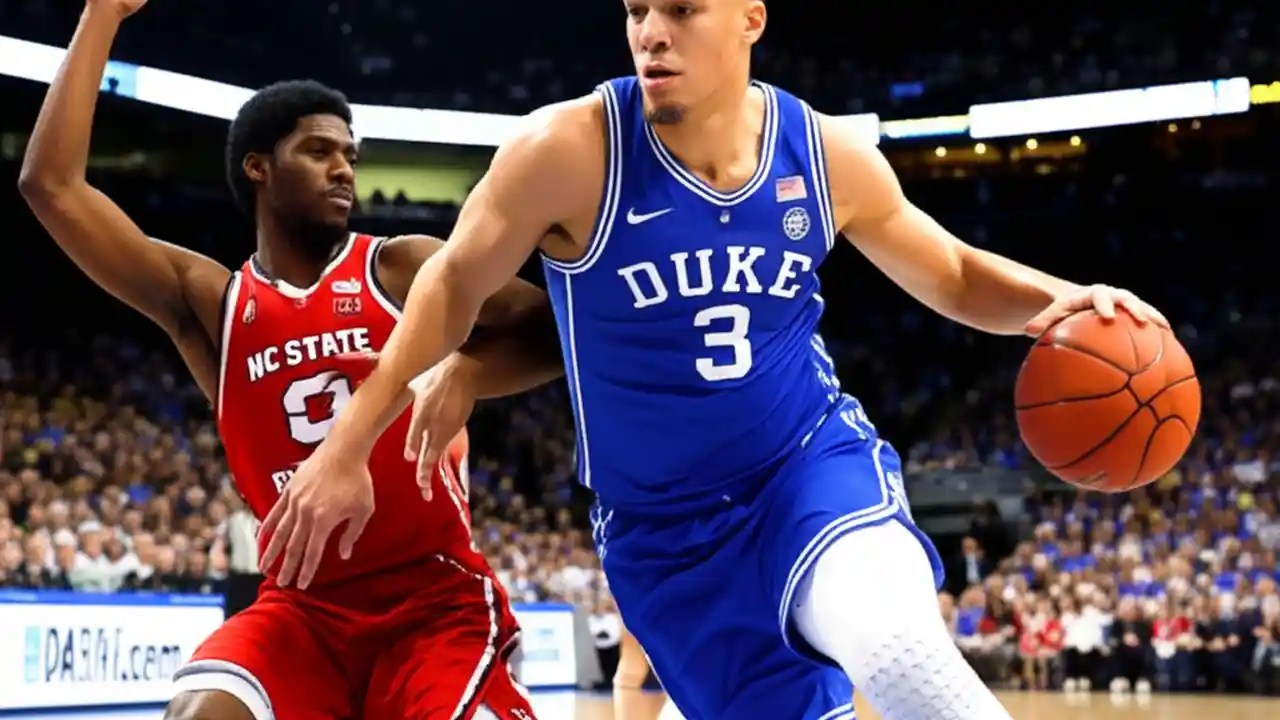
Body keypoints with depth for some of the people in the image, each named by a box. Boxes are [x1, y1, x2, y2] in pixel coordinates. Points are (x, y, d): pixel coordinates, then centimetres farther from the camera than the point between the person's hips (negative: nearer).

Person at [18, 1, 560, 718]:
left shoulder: (403, 270, 2)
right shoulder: (209, 302, 6)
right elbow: (51, 185, 0)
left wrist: (467, 369, -26)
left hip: (435, 596, -1)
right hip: (303, 607, 1)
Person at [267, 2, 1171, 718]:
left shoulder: (829, 154, -7)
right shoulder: (571, 151, -17)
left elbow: (955, 277, 8)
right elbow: (454, 284, -2)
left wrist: (1059, 299, -14)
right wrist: (347, 445, -2)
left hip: (813, 460, 0)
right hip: (664, 524, 0)